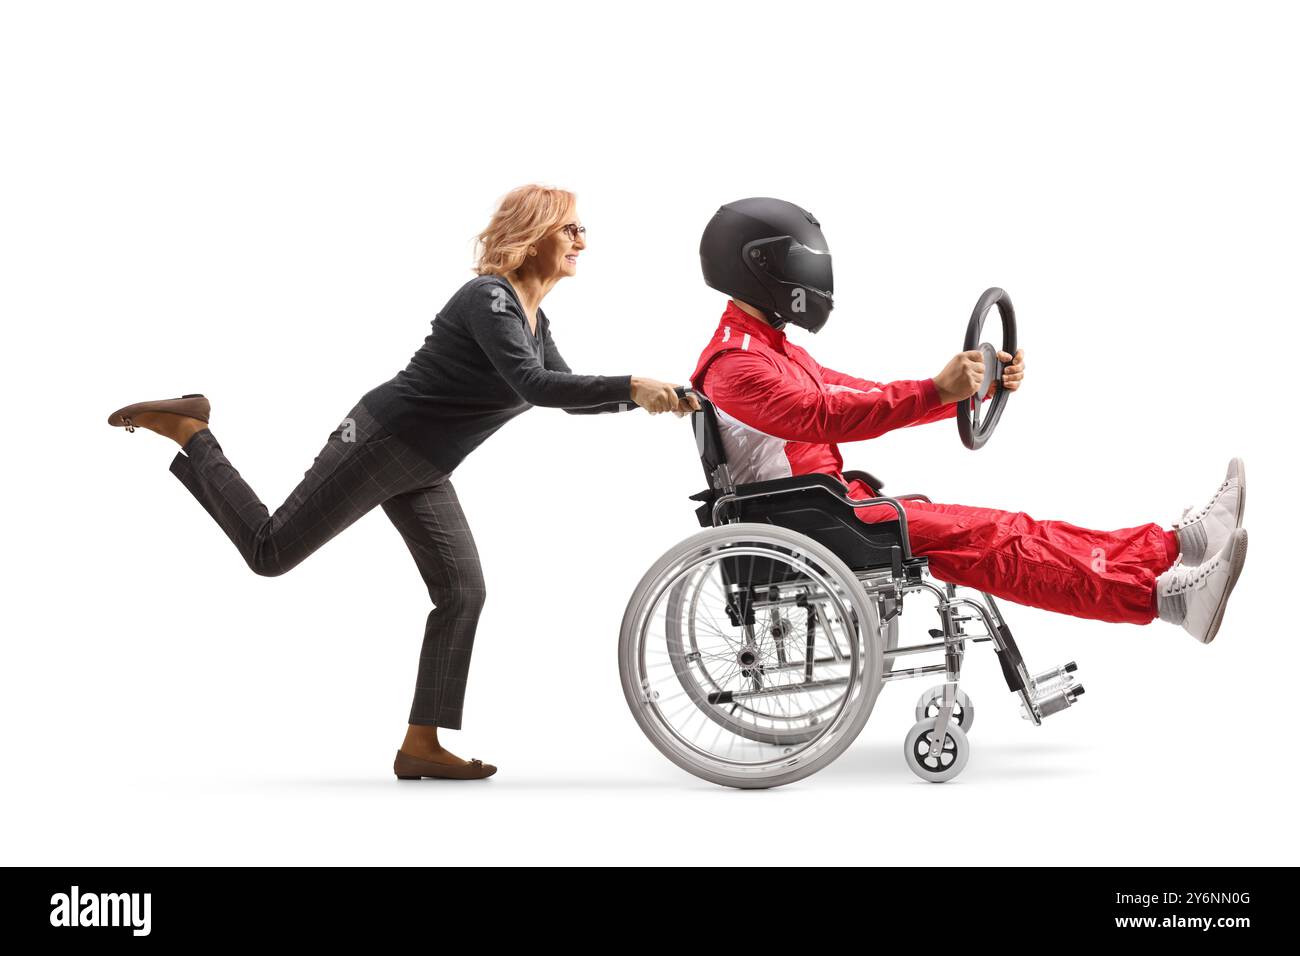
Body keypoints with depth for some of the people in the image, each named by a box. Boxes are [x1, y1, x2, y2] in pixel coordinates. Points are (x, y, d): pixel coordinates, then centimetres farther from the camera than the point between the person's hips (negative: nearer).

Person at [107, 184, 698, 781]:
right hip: (382, 444, -9)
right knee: (270, 551, -2)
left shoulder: (533, 318, 9)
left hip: (421, 471, 9)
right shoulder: (488, 299, -21)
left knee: (462, 592, 1)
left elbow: (569, 395, 14)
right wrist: (631, 386, -36)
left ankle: (421, 746, 5)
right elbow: (533, 386, -33)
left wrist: (654, 396, 2)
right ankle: (186, 429, 16)